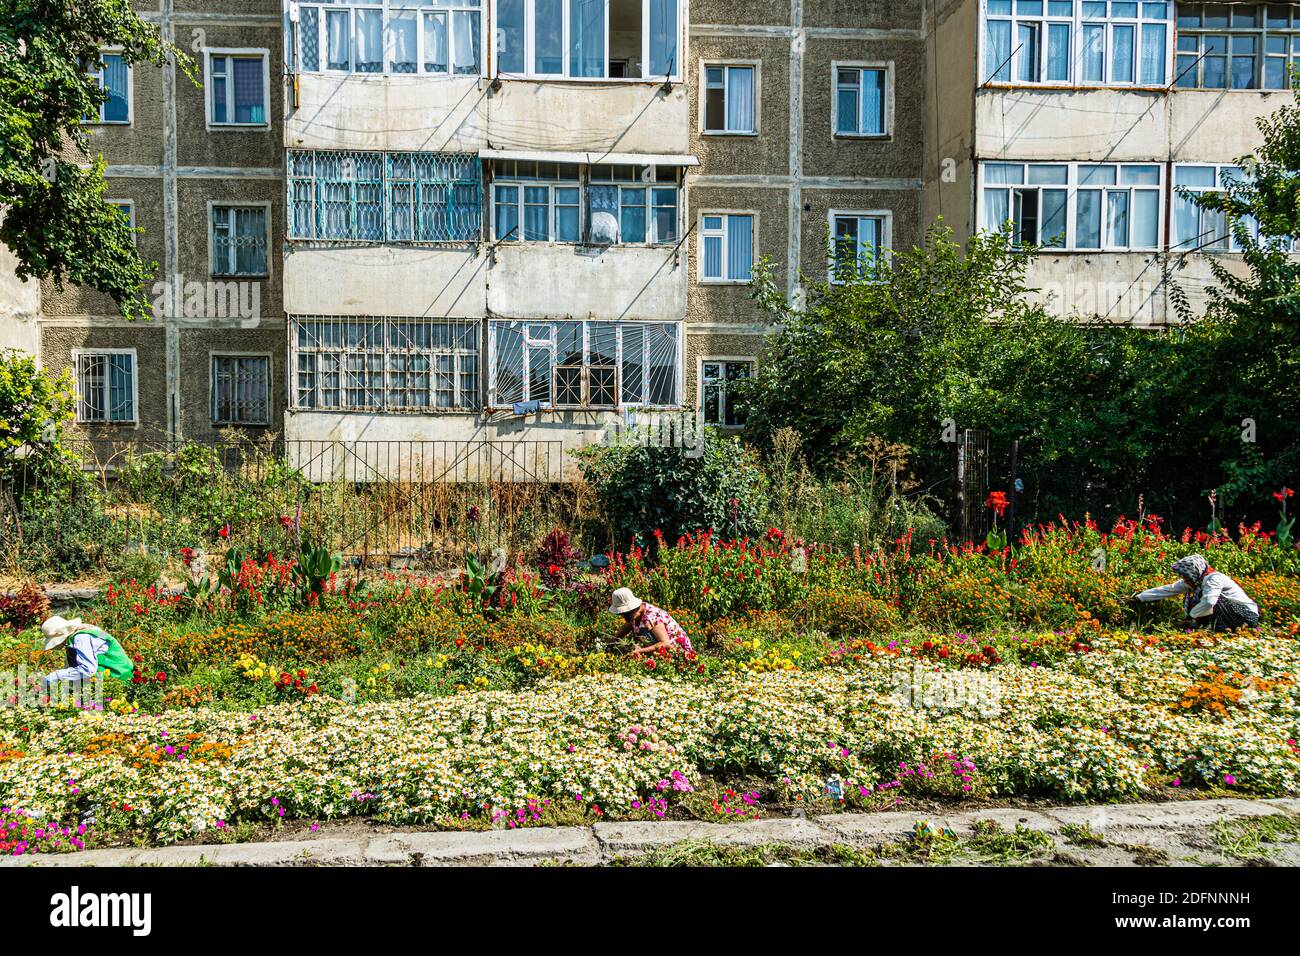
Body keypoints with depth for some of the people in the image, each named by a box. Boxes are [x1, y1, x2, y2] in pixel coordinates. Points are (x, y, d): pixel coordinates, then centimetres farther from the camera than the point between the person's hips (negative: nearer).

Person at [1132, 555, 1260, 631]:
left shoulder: (1213, 578, -23)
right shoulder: (1194, 581, 1)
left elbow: (1208, 602, -38)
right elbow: (1167, 590, 2)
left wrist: (1191, 617, -24)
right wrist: (1138, 597, 0)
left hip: (1248, 616, -8)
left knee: (1214, 597, -28)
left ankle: (1220, 628, -19)